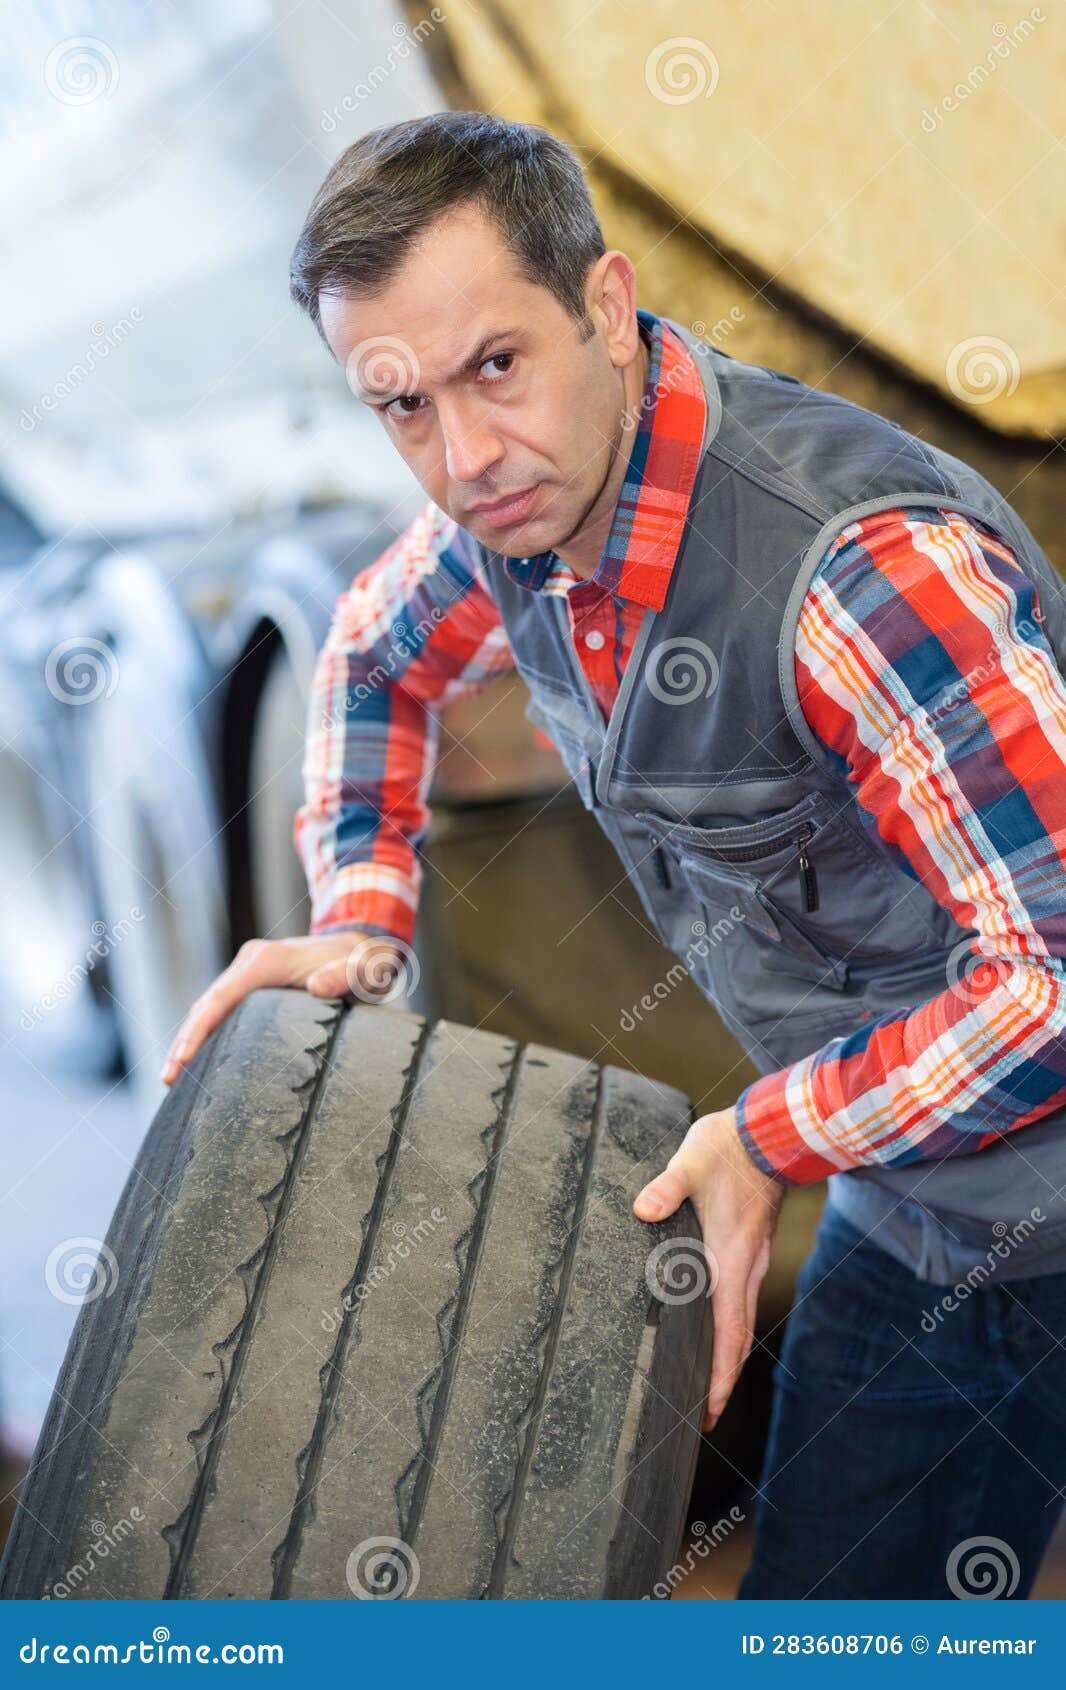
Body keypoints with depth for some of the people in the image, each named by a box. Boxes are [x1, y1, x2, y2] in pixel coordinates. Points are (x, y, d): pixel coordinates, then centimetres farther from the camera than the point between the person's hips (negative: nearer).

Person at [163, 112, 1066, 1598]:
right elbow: (378, 657, 17)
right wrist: (359, 929, 4)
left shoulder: (860, 565, -33)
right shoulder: (526, 495, -5)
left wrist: (774, 1141, -23)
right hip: (897, 1158, 8)